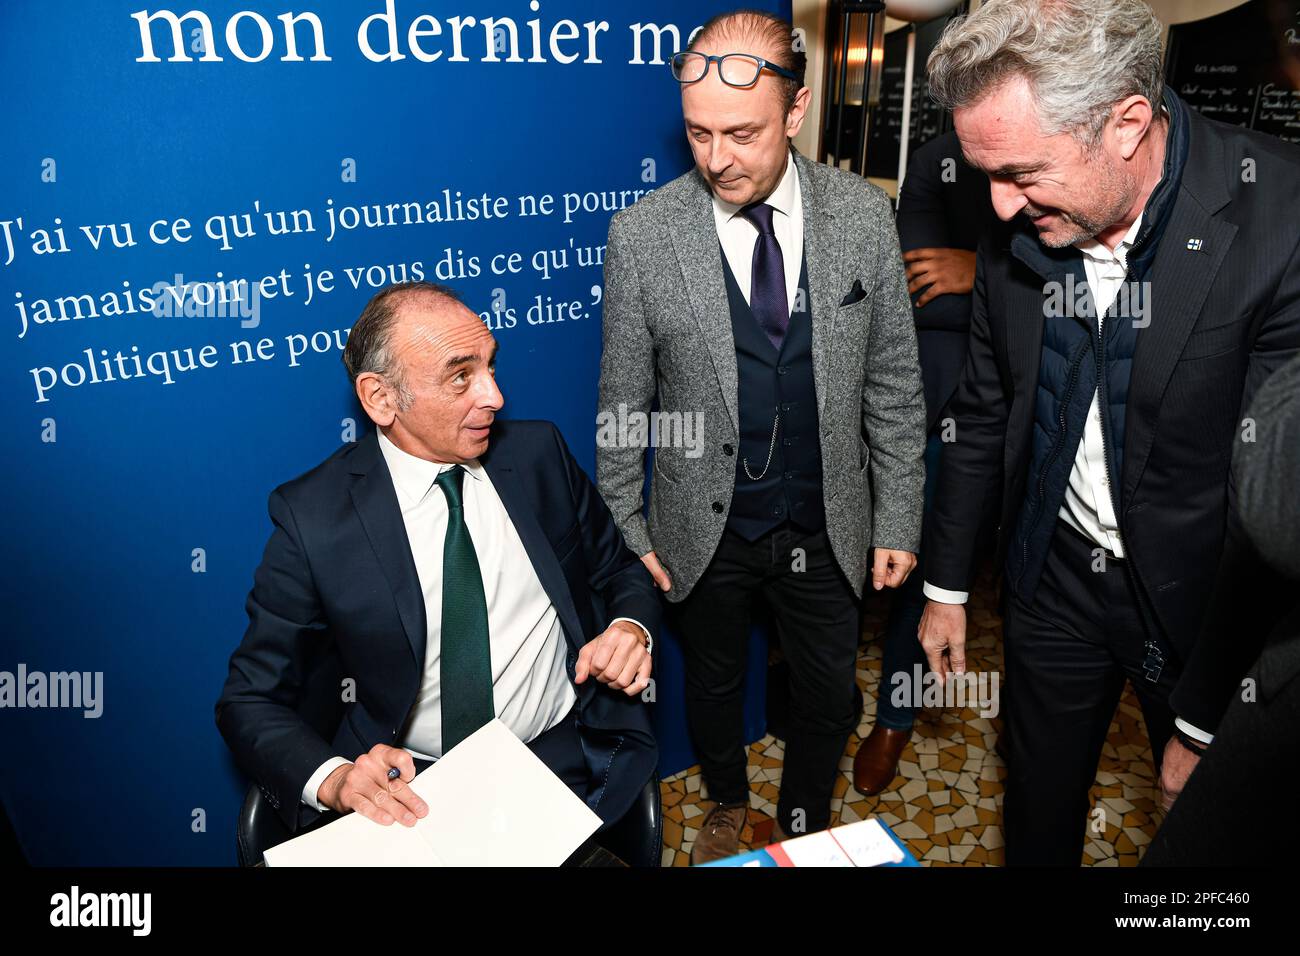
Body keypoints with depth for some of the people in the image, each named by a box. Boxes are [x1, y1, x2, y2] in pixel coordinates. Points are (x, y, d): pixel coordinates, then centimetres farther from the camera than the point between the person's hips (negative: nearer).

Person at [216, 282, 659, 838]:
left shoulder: (538, 453, 1)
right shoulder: (312, 515, -6)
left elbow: (621, 570, 15)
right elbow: (250, 701, -1)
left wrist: (632, 627, -9)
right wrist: (332, 779, -22)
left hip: (566, 761, 1)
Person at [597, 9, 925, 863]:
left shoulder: (865, 215, -8)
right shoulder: (642, 233, -13)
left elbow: (893, 385, -2)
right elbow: (623, 402, -5)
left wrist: (898, 521, 0)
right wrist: (627, 529, -1)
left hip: (828, 528, 2)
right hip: (704, 529, -1)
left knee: (828, 698, 19)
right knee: (714, 686, 21)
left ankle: (805, 826, 50)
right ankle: (727, 803, 54)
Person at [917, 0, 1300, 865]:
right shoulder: (1020, 225, -9)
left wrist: (1209, 715, -17)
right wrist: (947, 586, 8)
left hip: (1200, 598, -3)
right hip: (1054, 577, 4)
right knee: (1038, 813, 21)